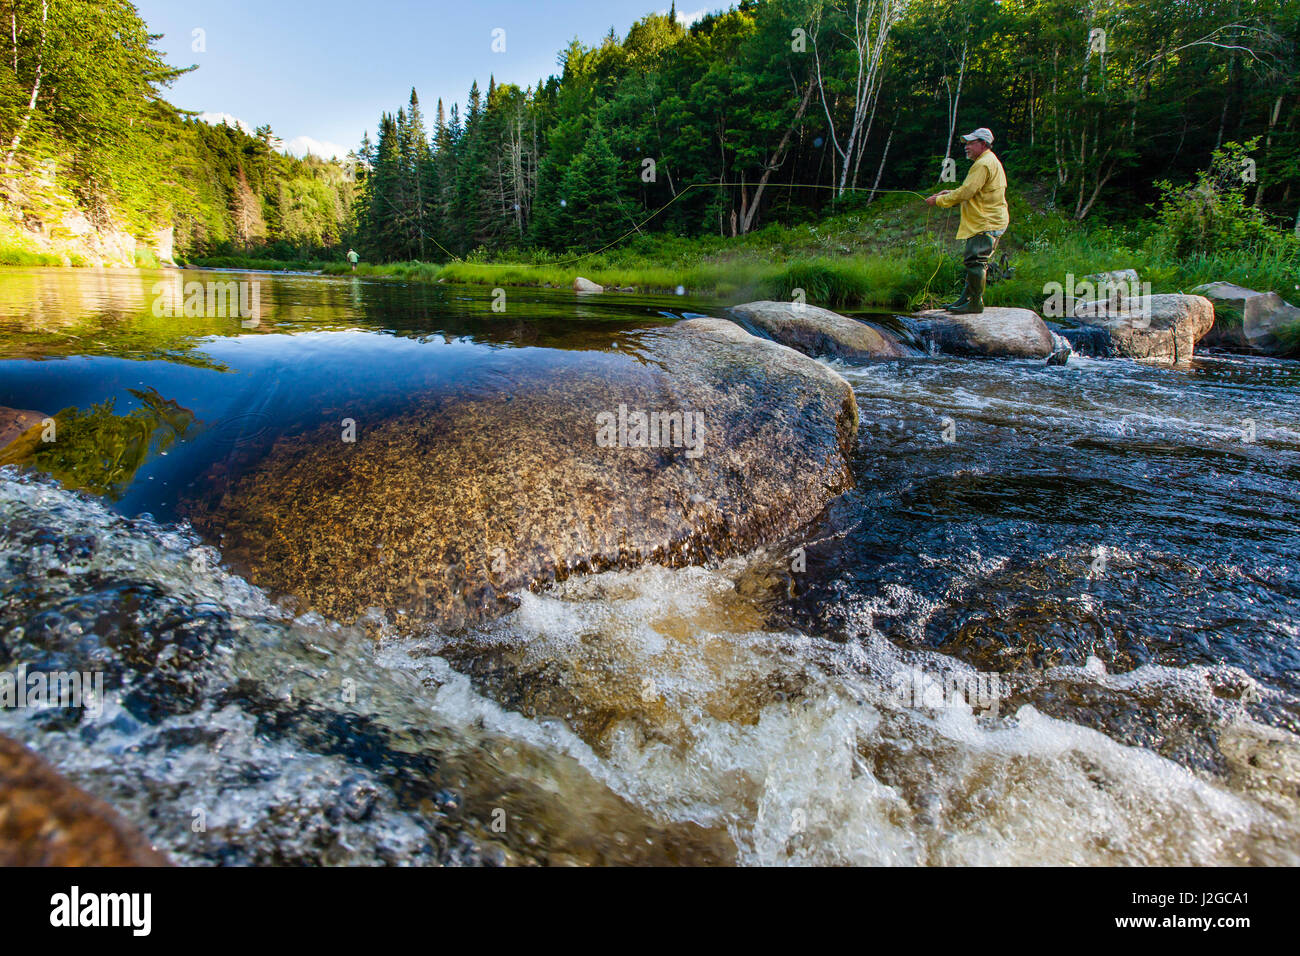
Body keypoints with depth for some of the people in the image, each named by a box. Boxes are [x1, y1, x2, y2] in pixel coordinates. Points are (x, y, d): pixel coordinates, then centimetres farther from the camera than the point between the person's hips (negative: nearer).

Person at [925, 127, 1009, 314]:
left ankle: (975, 303, -10)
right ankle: (966, 299, 18)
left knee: (975, 260, -12)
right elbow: (971, 191, 24)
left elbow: (966, 192, -20)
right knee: (975, 261, 13)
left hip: (987, 224, -11)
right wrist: (951, 193, 13)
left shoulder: (984, 164, -15)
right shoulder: (989, 161, 20)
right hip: (986, 222, 11)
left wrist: (939, 200, -11)